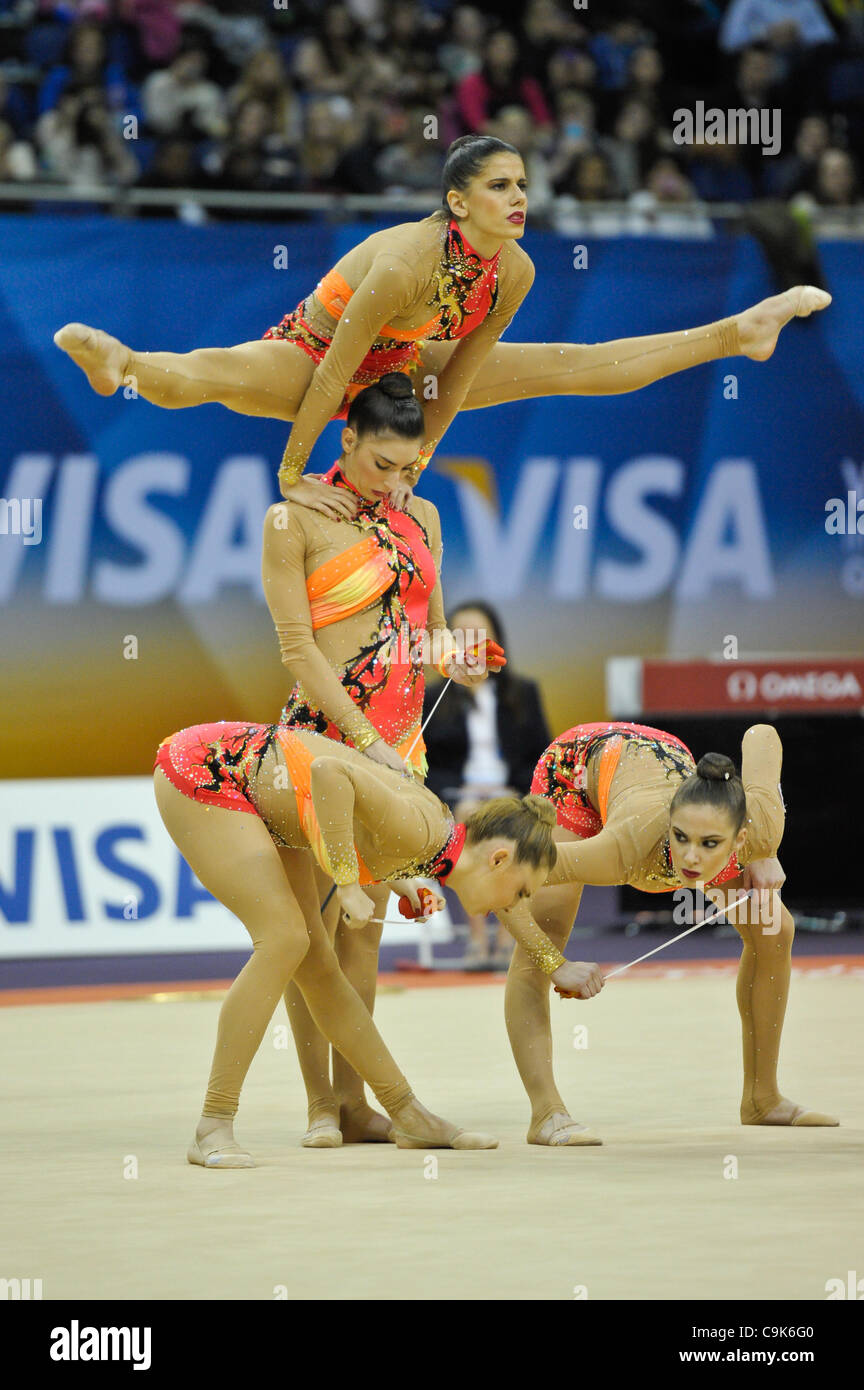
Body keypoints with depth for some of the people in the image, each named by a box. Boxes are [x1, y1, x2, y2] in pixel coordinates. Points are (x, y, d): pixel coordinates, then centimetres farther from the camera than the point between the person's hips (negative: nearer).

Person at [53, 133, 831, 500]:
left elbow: (459, 375, -4)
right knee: (212, 375, -44)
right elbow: (335, 375, -32)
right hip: (310, 352, -6)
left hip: (401, 367, 6)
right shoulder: (404, 263, -38)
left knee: (571, 366, 10)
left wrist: (417, 453, 1)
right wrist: (291, 473, -26)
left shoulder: (515, 273, -17)